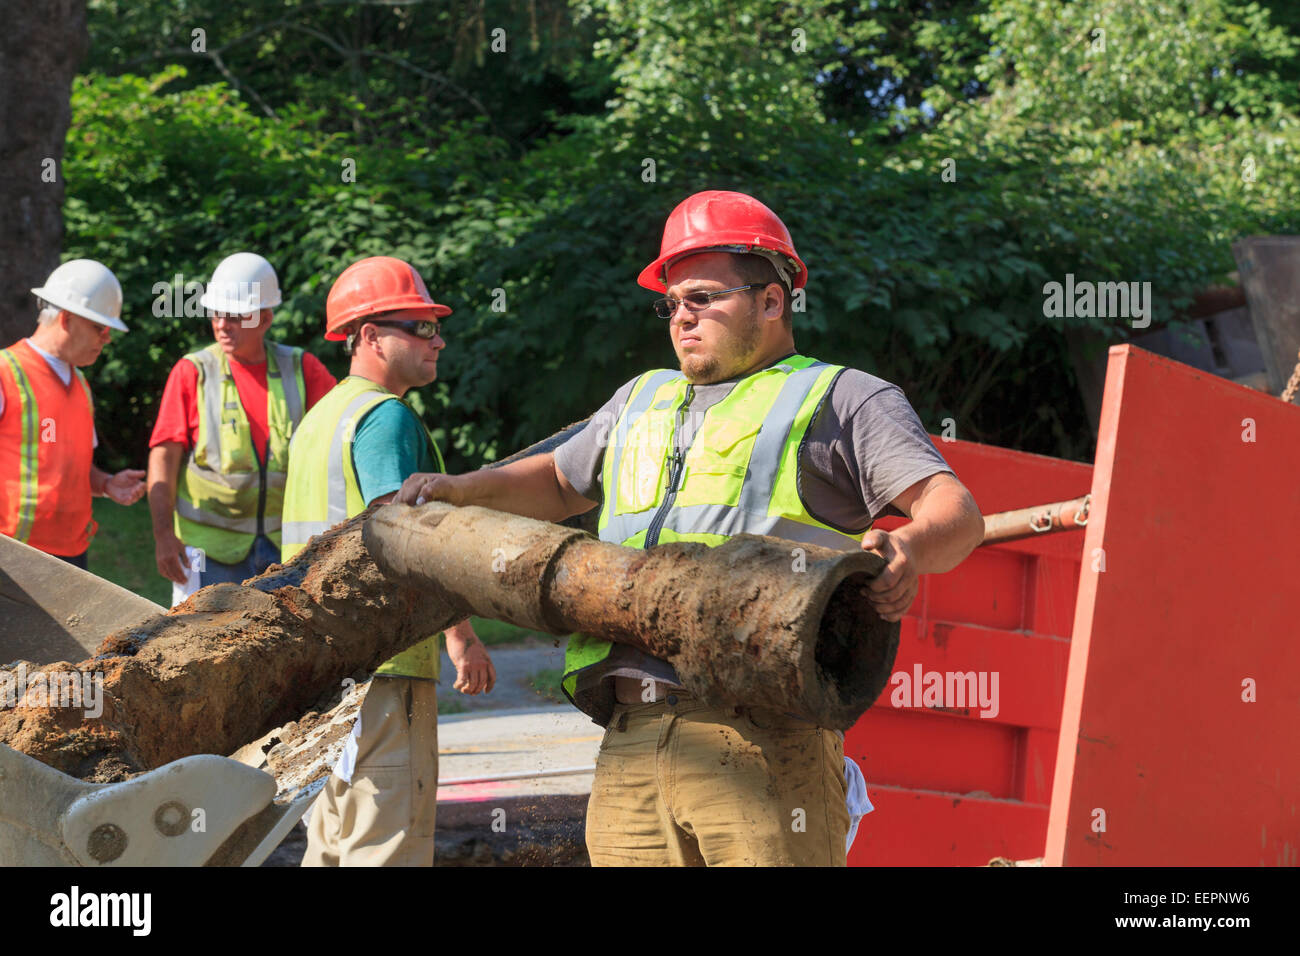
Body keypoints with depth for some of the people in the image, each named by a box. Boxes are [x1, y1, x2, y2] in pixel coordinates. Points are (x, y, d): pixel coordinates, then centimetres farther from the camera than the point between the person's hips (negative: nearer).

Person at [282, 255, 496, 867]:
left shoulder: (321, 415, 19)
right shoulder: (386, 415, -12)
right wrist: (461, 635, -22)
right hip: (384, 662, -10)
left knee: (335, 829, 16)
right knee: (388, 841, -8)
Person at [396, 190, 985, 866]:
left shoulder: (842, 399, 8)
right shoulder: (641, 401, 28)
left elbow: (956, 513, -4)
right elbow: (560, 482, 45)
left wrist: (909, 549, -27)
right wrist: (459, 492, 28)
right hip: (631, 745, 6)